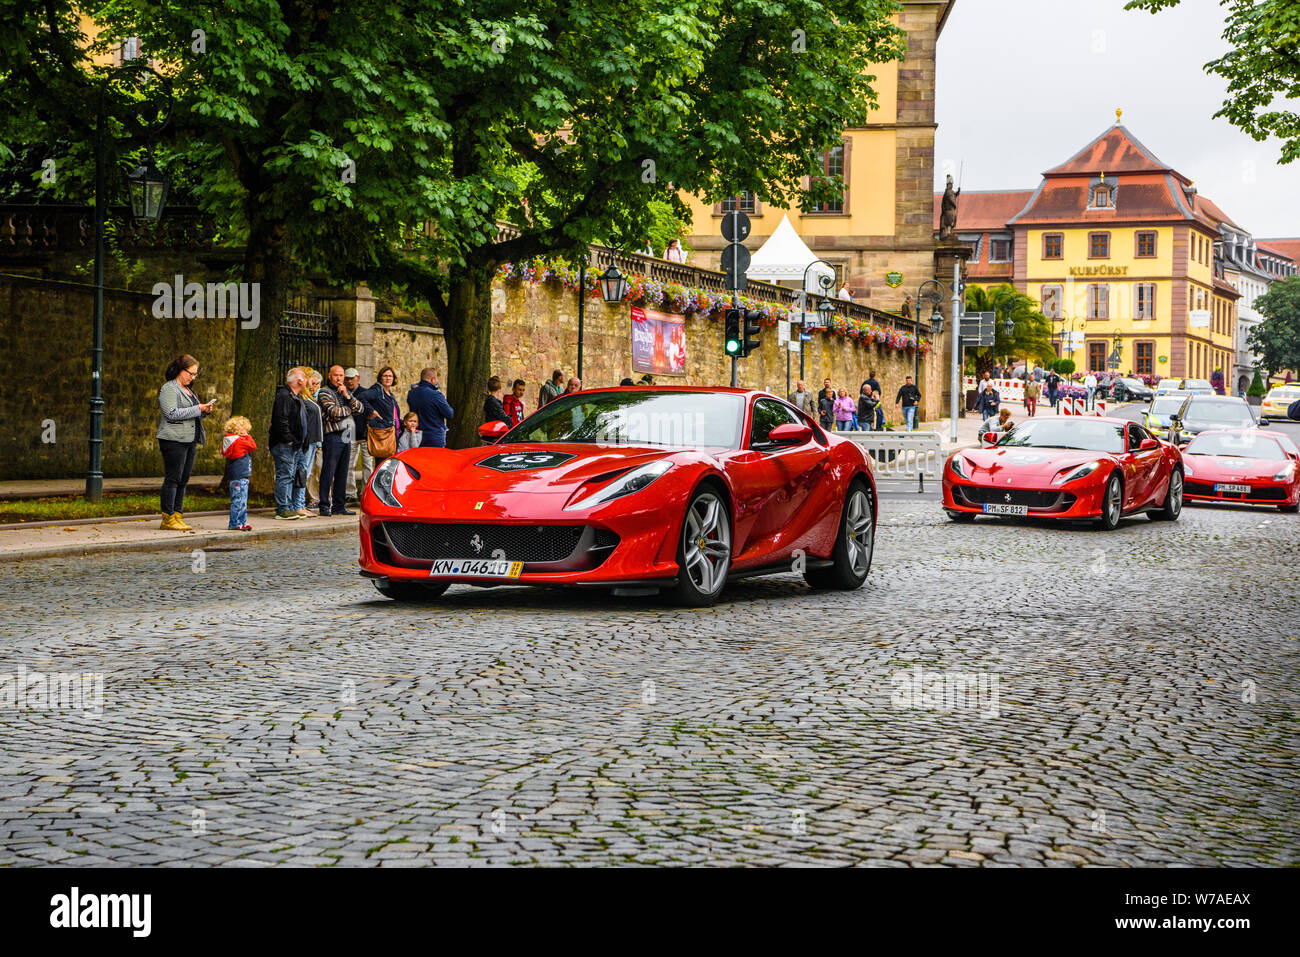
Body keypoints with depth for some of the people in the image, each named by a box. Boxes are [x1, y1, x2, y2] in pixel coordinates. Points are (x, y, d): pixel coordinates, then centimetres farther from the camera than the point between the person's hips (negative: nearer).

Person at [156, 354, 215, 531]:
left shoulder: (187, 390, 22)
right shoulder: (169, 389, -6)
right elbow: (172, 414, -18)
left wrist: (205, 411, 9)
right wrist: (197, 409, -16)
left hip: (189, 441, 9)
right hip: (174, 441, -9)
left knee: (183, 480, 7)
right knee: (173, 479, -8)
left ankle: (177, 515, 10)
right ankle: (168, 519, -7)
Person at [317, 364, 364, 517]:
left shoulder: (346, 391, 18)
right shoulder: (324, 392, -3)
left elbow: (360, 409, 6)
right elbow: (334, 412, -16)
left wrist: (347, 396, -7)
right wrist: (350, 409, -1)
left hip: (346, 436, 7)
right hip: (332, 436, -7)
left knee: (342, 474, 9)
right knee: (328, 472, -7)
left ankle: (339, 505, 15)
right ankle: (324, 506, -4)